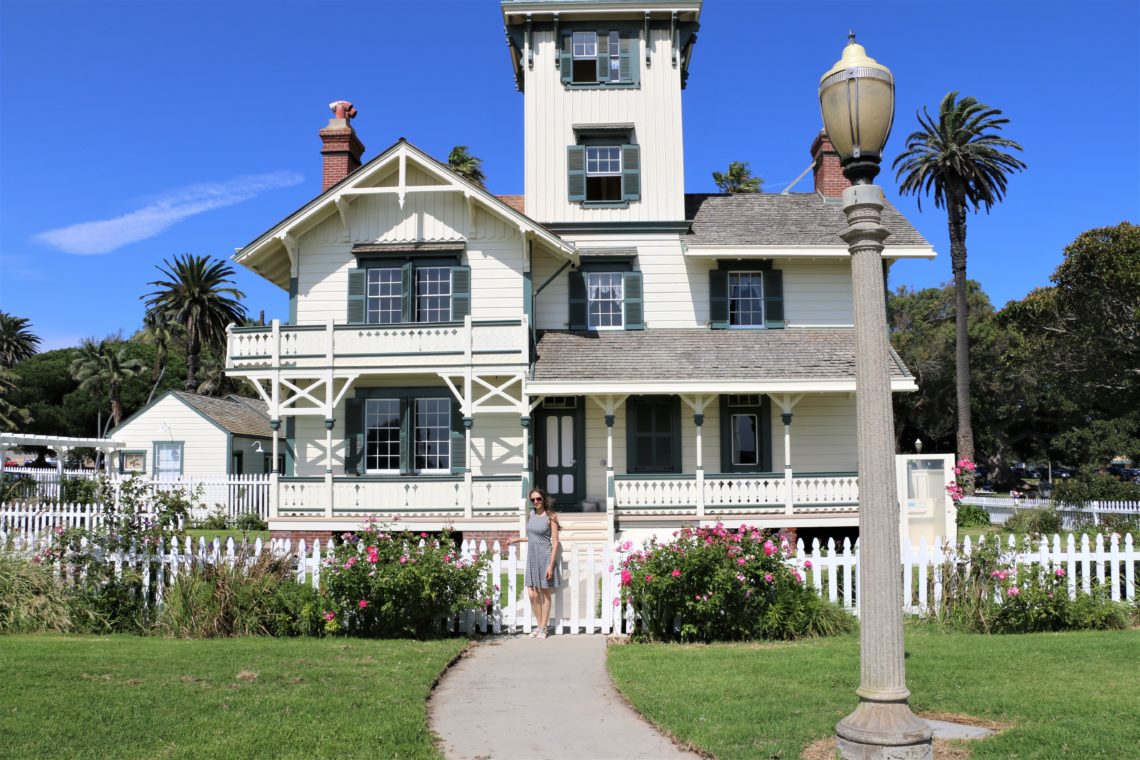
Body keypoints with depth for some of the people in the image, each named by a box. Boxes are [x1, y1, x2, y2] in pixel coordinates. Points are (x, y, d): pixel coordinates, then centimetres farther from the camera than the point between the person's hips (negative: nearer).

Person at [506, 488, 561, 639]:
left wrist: (551, 565, -15)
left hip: (545, 558, -5)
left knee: (545, 594, 4)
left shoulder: (550, 517, -9)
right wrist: (517, 540, 24)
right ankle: (540, 625, 19)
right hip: (532, 558, 5)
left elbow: (555, 543, -11)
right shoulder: (531, 516, 9)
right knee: (532, 595, 3)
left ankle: (543, 628, 13)